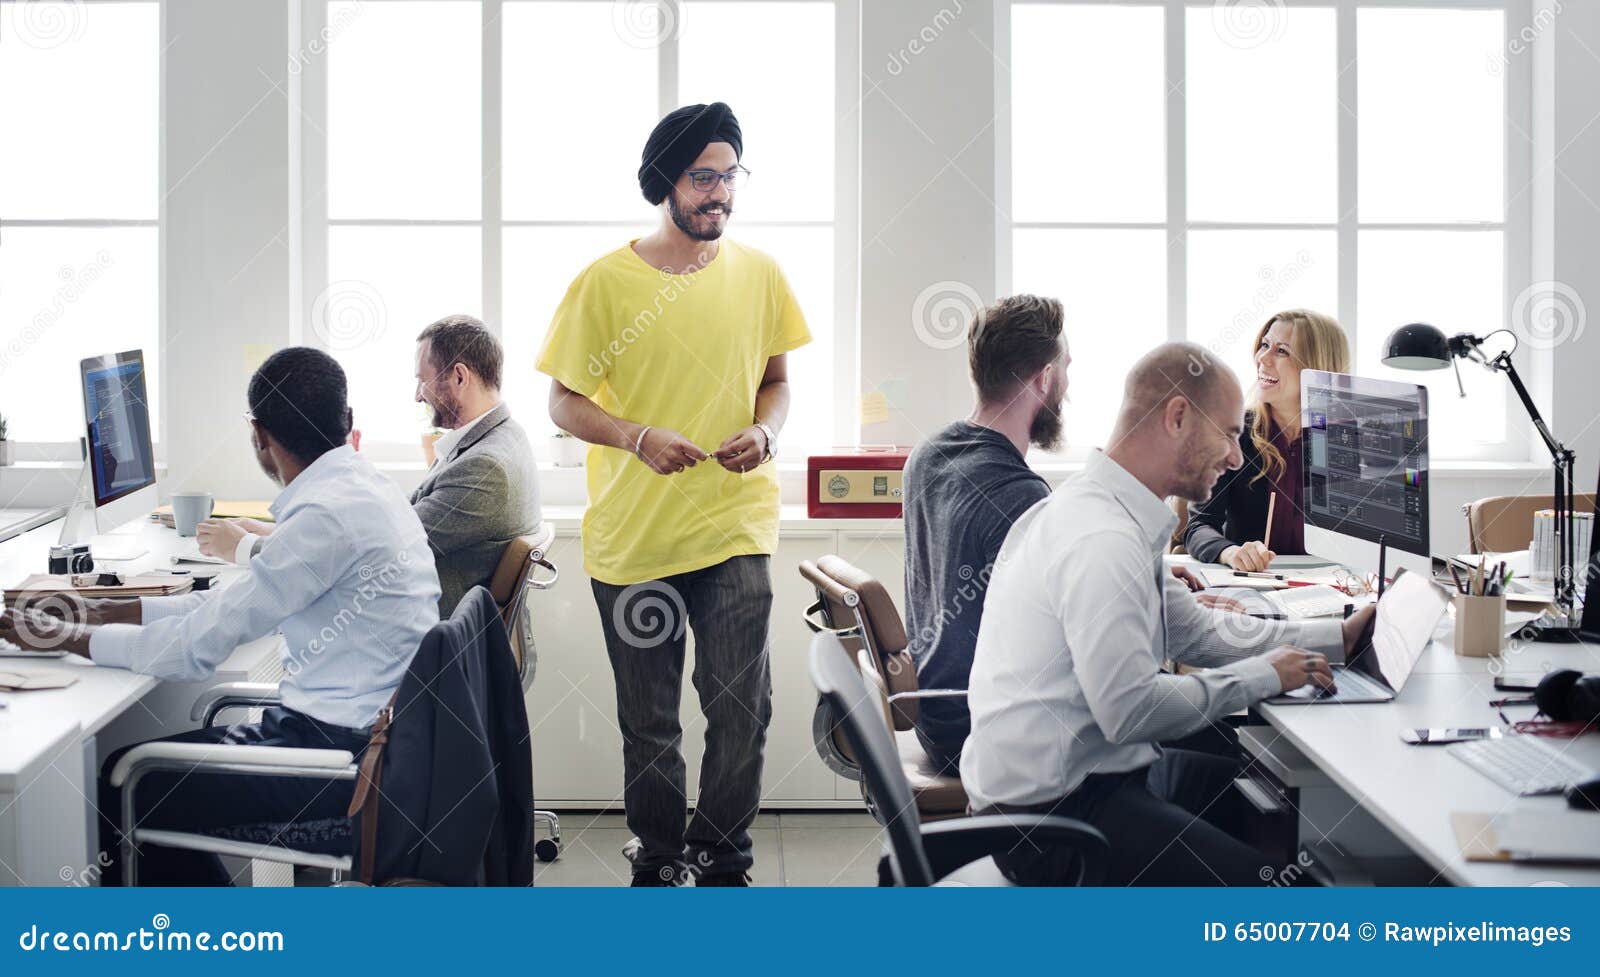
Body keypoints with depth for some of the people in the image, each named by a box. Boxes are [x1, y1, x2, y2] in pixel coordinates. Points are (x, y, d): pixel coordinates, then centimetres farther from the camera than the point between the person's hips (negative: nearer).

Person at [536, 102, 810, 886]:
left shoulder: (760, 275, 4)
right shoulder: (604, 282, -5)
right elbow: (562, 402, -2)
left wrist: (764, 431, -6)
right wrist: (639, 438, -19)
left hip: (734, 524, 1)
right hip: (632, 534, -1)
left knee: (742, 704, -4)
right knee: (647, 720, 11)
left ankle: (721, 857, 16)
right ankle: (658, 858, 29)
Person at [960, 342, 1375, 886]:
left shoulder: (1102, 508, 10)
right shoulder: (1103, 542, -23)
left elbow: (1195, 631, 18)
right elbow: (1130, 710, -25)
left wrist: (1339, 638, 11)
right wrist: (1262, 676, -12)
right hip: (1050, 813, -10)